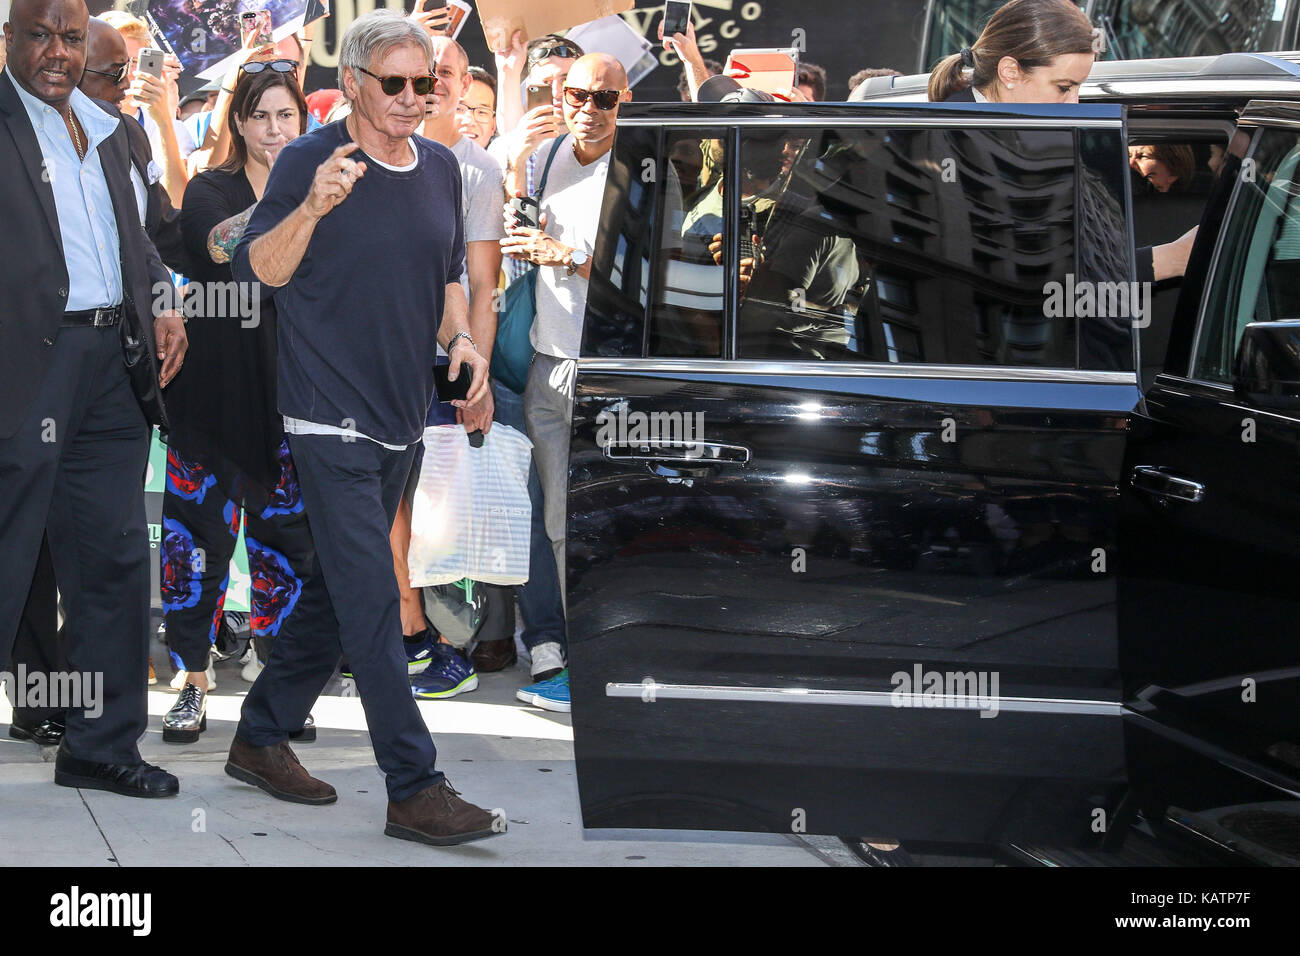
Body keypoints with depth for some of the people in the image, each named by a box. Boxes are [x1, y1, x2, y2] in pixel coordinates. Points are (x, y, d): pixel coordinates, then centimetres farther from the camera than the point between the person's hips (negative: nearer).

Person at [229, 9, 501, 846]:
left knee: (337, 591, 15)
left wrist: (460, 336, 3)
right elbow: (257, 272, -15)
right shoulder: (311, 161, -10)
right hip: (330, 421, -7)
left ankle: (262, 739, 30)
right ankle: (416, 791, -10)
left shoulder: (440, 167, 10)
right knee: (373, 604, -10)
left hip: (401, 419, 8)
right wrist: (312, 209, -32)